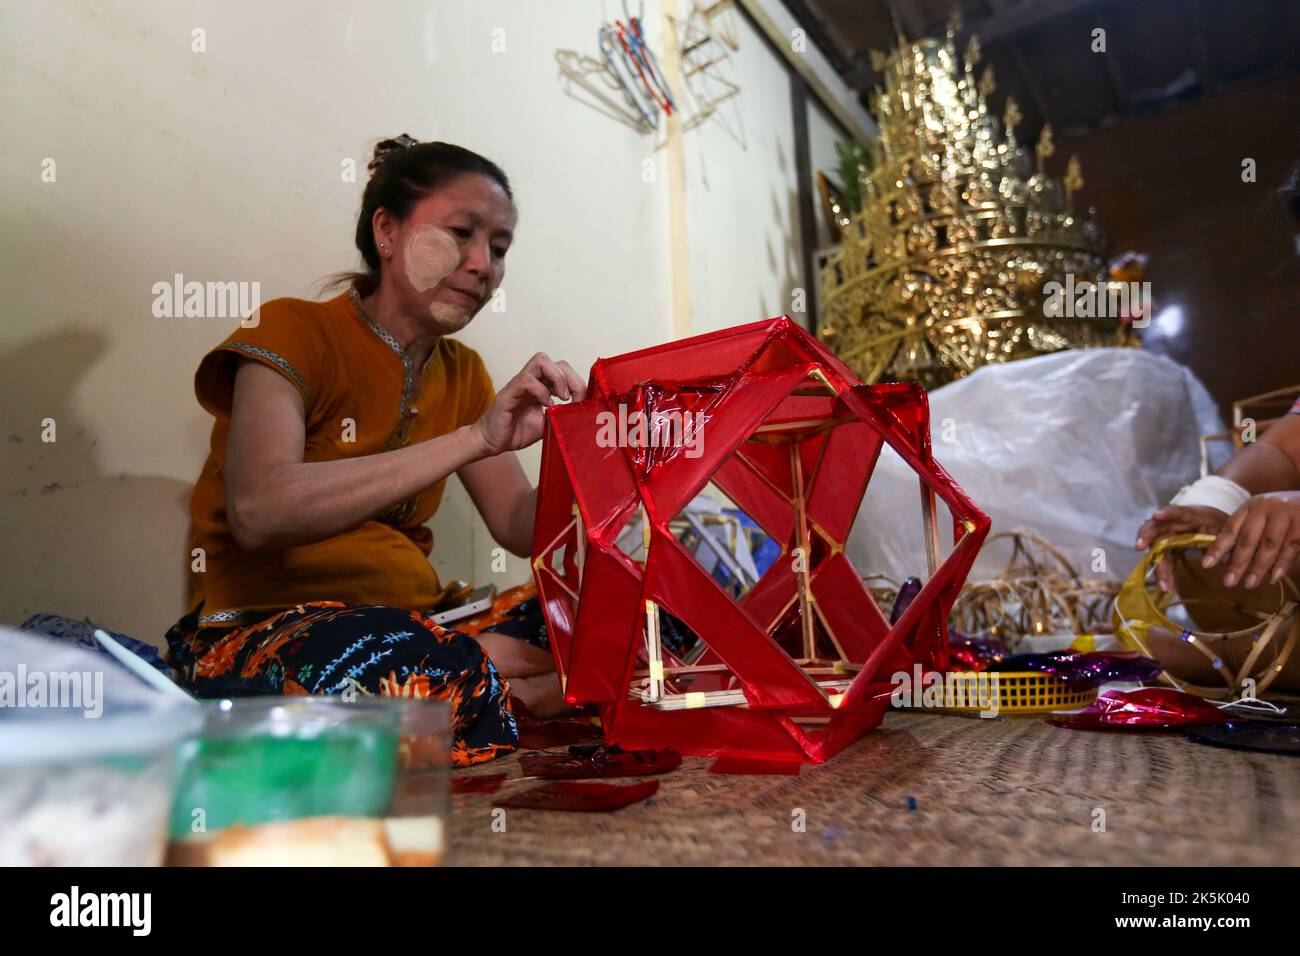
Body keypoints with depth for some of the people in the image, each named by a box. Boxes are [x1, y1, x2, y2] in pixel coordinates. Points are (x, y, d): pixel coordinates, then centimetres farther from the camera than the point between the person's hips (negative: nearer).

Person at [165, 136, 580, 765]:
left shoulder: (462, 373, 14)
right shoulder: (293, 331, -4)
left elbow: (520, 527, 7)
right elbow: (257, 511, -23)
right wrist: (475, 438, -26)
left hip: (410, 623, 6)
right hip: (259, 630, -5)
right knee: (445, 675, -37)